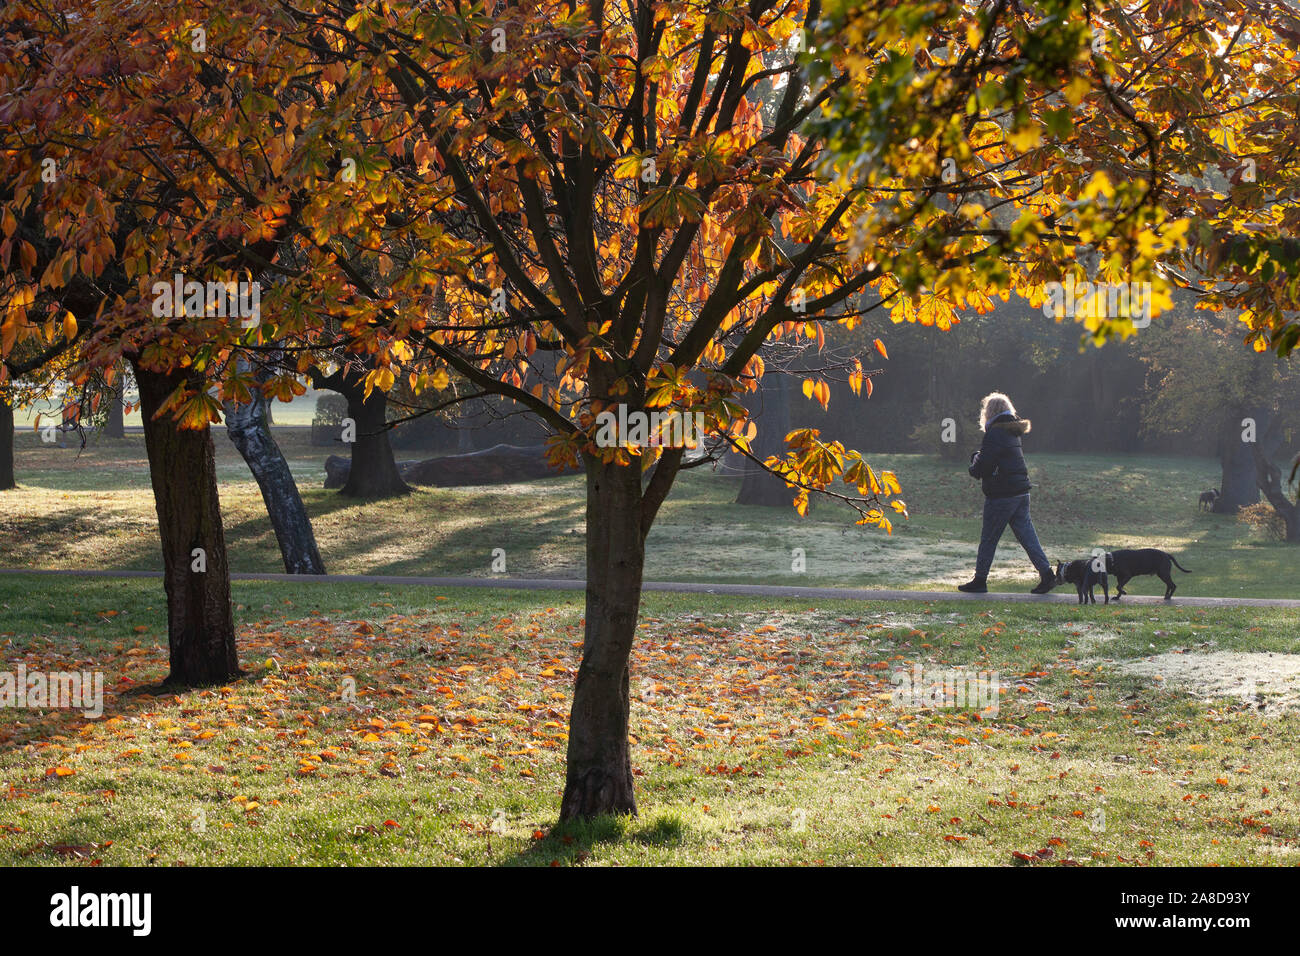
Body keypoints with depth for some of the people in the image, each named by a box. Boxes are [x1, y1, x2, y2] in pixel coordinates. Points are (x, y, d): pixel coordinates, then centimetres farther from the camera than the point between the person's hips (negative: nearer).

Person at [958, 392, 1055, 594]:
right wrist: (979, 457, 5)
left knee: (988, 538, 2)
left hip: (1002, 494, -8)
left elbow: (982, 465, -18)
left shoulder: (995, 433, -15)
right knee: (1026, 535, 7)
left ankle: (980, 580, 9)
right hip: (1021, 492, 8)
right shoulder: (1012, 432, 15)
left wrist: (974, 468, 3)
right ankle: (1046, 572, -2)